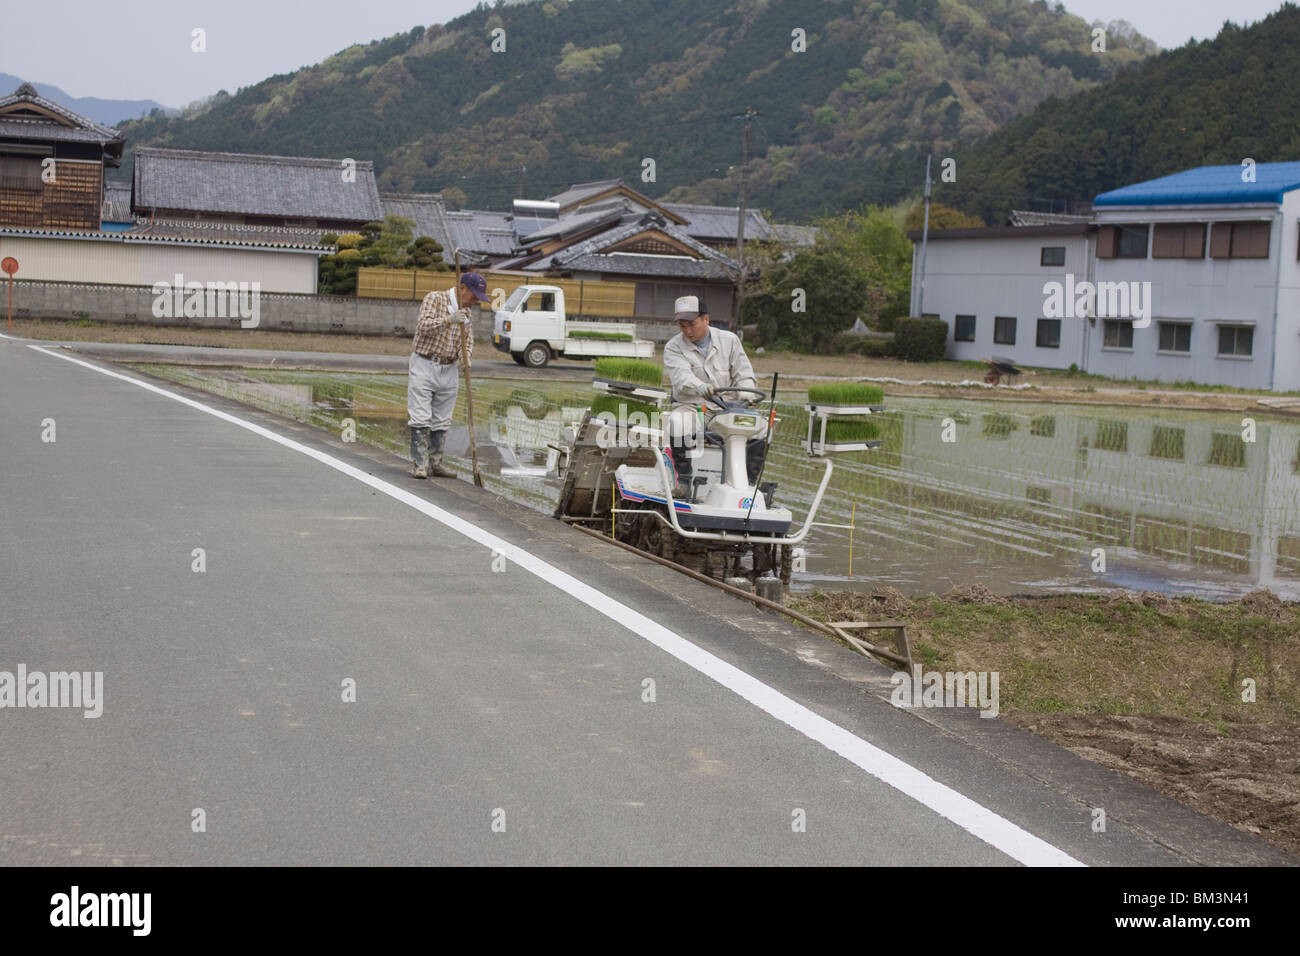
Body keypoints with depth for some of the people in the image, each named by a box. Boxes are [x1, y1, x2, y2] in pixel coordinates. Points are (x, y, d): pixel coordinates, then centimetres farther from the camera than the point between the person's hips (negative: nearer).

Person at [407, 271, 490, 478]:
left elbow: (468, 339, 13)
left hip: (449, 370, 6)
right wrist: (448, 320, -31)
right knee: (421, 419, -9)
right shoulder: (434, 298, -7)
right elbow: (423, 325, -19)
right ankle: (419, 465, -8)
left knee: (441, 421, 6)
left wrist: (466, 357, -8)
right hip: (424, 366, -6)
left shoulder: (465, 311, 12)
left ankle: (435, 463, 12)